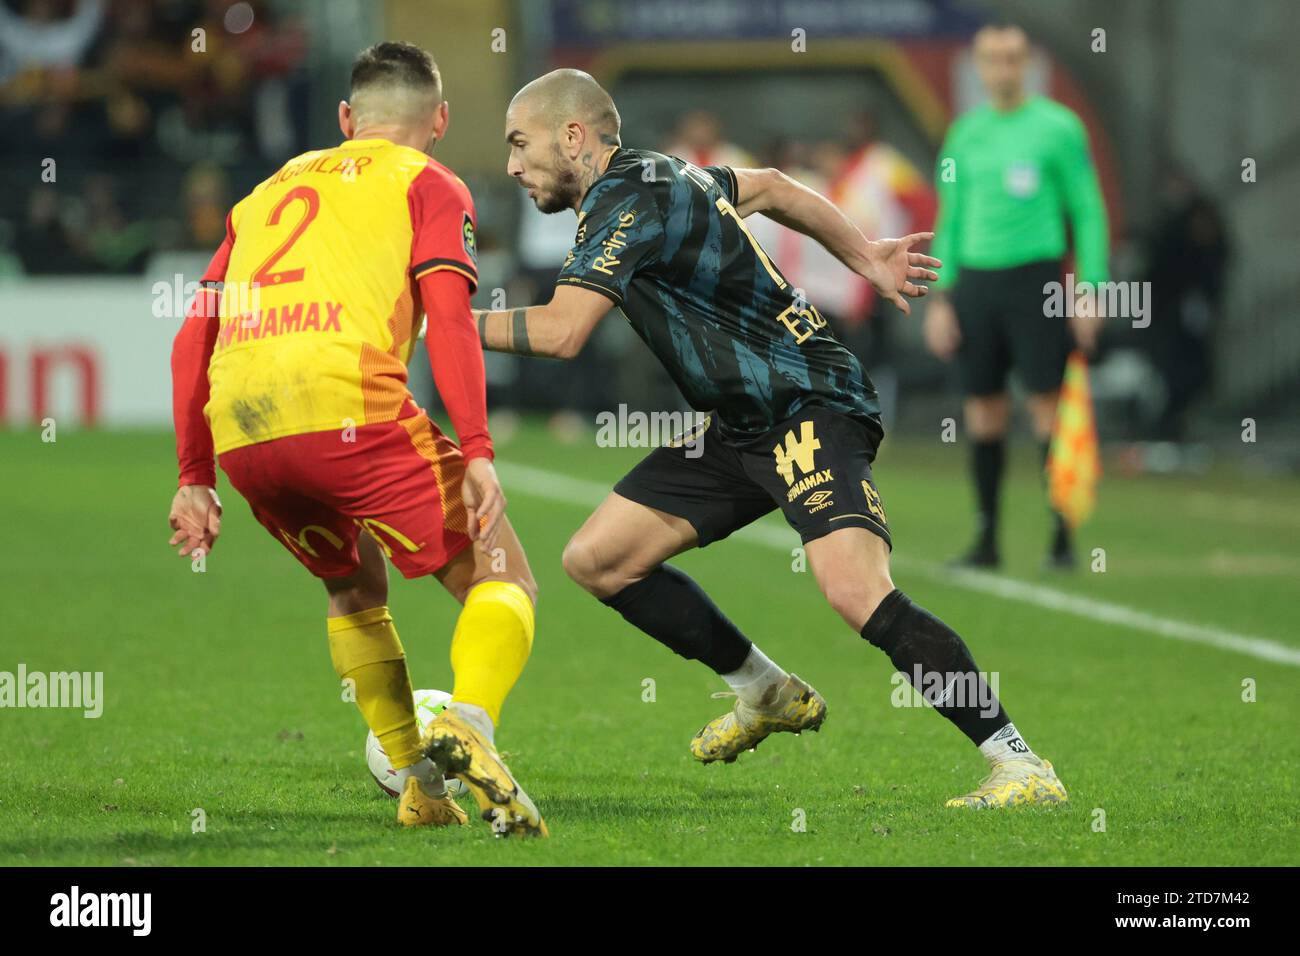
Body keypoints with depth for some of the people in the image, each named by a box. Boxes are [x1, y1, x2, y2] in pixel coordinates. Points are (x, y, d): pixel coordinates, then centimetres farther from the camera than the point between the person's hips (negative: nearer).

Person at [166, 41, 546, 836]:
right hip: (350, 408, -5)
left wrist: (196, 478, 28)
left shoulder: (271, 190, 30)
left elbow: (193, 339, 26)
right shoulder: (429, 184, 15)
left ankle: (418, 785, 17)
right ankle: (469, 723, -25)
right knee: (503, 582, 4)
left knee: (356, 590, 28)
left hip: (239, 435, 5)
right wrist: (477, 453, -8)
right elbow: (449, 317, -2)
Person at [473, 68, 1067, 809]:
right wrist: (865, 257, 33)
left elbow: (560, 332, -28)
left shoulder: (629, 202, -17)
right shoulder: (654, 177, 13)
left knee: (857, 590, -28)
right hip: (740, 429, 10)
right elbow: (770, 188, 28)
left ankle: (1024, 768, -23)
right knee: (597, 559, 6)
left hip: (813, 412, -10)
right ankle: (768, 695, 21)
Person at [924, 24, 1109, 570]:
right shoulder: (966, 134, 13)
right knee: (983, 412, 4)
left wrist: (1091, 291, -6)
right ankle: (987, 539, 10)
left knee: (1047, 406, -8)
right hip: (975, 279, 4)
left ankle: (1061, 538, -3)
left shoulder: (1058, 128, 0)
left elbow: (1088, 211, 0)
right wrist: (941, 297, 11)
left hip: (1034, 277, -4)